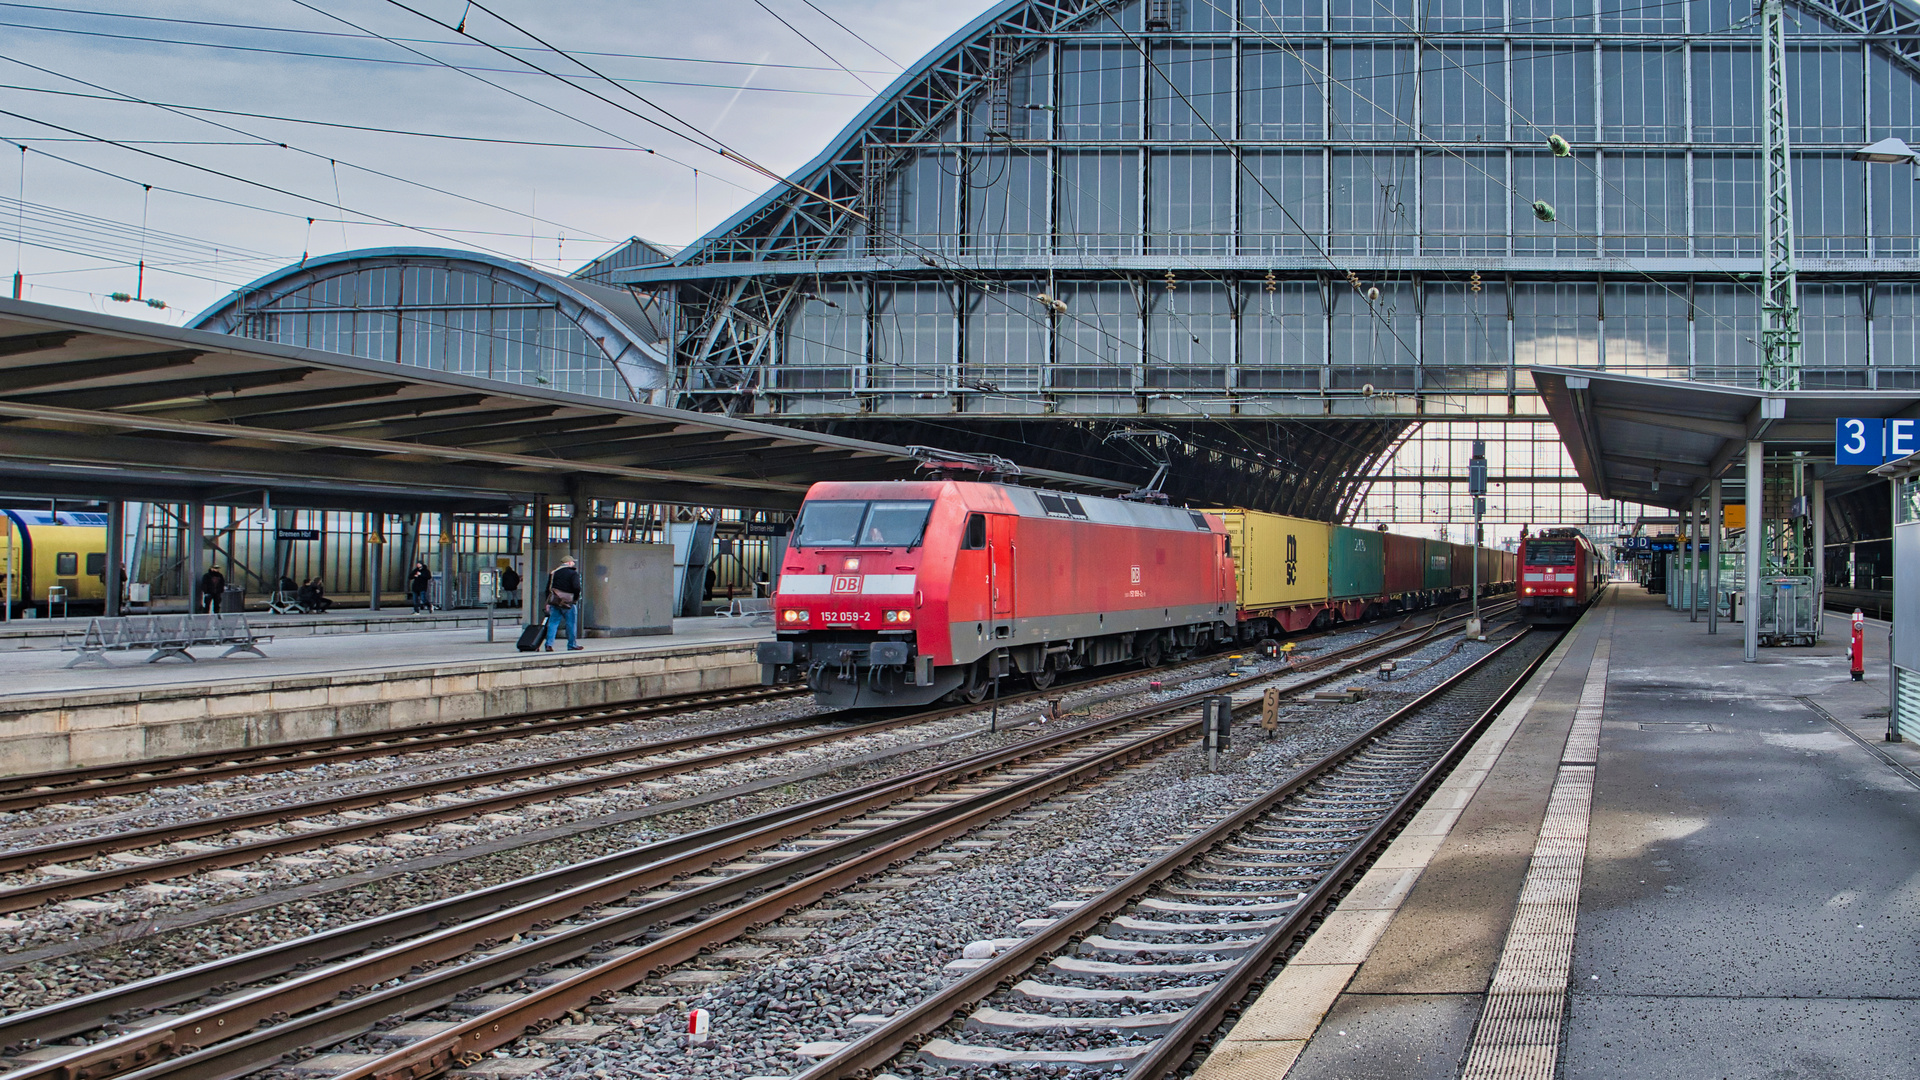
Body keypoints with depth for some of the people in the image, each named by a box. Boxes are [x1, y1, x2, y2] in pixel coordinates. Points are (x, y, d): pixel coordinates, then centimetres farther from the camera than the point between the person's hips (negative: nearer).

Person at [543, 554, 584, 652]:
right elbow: (576, 588, -15)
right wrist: (575, 599, 0)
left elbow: (548, 588, 11)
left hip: (554, 602, 4)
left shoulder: (554, 572, 13)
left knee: (553, 622, 5)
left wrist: (547, 603, 12)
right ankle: (572, 645, 12)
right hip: (567, 602, -4)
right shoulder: (573, 573, -3)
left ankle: (549, 644, -5)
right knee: (571, 623, 7)